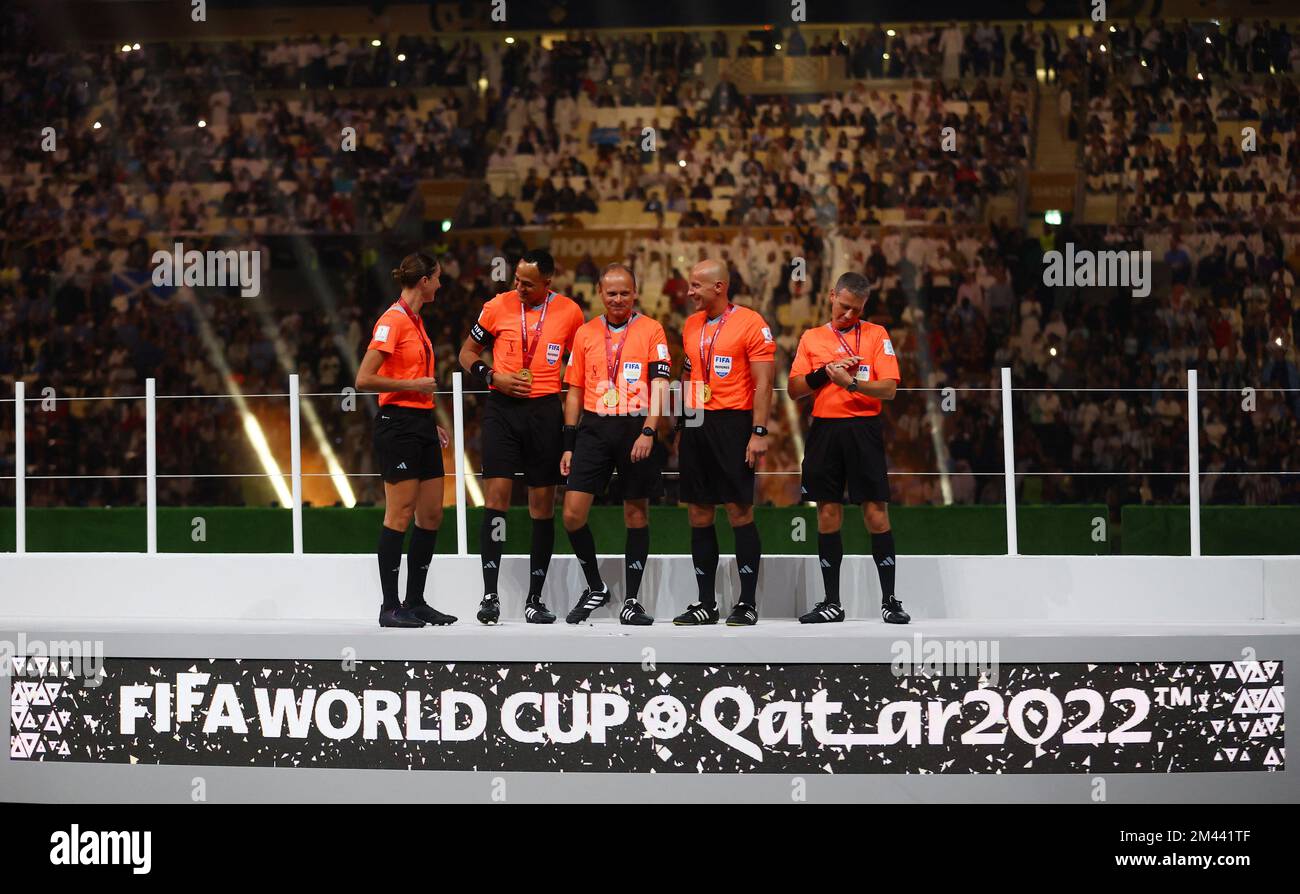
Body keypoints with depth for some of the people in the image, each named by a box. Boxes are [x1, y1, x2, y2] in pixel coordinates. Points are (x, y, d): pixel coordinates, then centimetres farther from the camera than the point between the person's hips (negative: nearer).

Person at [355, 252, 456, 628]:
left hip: (421, 424, 9)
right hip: (397, 424, -9)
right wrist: (415, 385, -15)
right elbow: (364, 379, -18)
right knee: (400, 515, -7)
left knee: (432, 515, 8)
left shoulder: (416, 321, 15)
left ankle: (415, 602, 14)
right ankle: (390, 608, -3)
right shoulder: (392, 321, -12)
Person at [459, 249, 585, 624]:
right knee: (496, 494, -10)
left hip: (545, 411, 1)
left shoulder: (570, 312, 2)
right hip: (502, 408, -1)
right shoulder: (498, 306, 1)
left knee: (543, 504, 3)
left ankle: (535, 599, 10)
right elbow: (467, 352, 10)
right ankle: (490, 594, -9)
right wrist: (493, 377, -7)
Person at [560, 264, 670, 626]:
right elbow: (574, 392, 14)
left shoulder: (651, 331, 1)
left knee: (637, 512, 3)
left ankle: (631, 601, 11)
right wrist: (568, 445, 9)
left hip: (637, 429, -2)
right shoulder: (586, 334, 10)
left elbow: (659, 385, -7)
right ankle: (595, 588, 11)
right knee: (572, 512, -7)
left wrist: (648, 432, -19)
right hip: (594, 429, 2)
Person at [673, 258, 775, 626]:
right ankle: (706, 603, 11)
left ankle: (748, 603, 0)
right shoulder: (691, 325, 14)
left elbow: (763, 383, -9)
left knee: (740, 511, -5)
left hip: (732, 423, -6)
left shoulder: (750, 323, -6)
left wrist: (759, 432, -15)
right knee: (698, 514, 6)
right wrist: (682, 425, 16)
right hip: (696, 426, 7)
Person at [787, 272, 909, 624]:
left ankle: (889, 601, 0)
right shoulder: (811, 338, 12)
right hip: (824, 430, 2)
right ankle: (831, 602, 10)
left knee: (876, 512, -5)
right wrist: (824, 373, -9)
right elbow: (794, 389, 7)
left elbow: (889, 388, -4)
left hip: (863, 430, -2)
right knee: (828, 514, 4)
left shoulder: (876, 335, 5)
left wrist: (852, 383, -18)